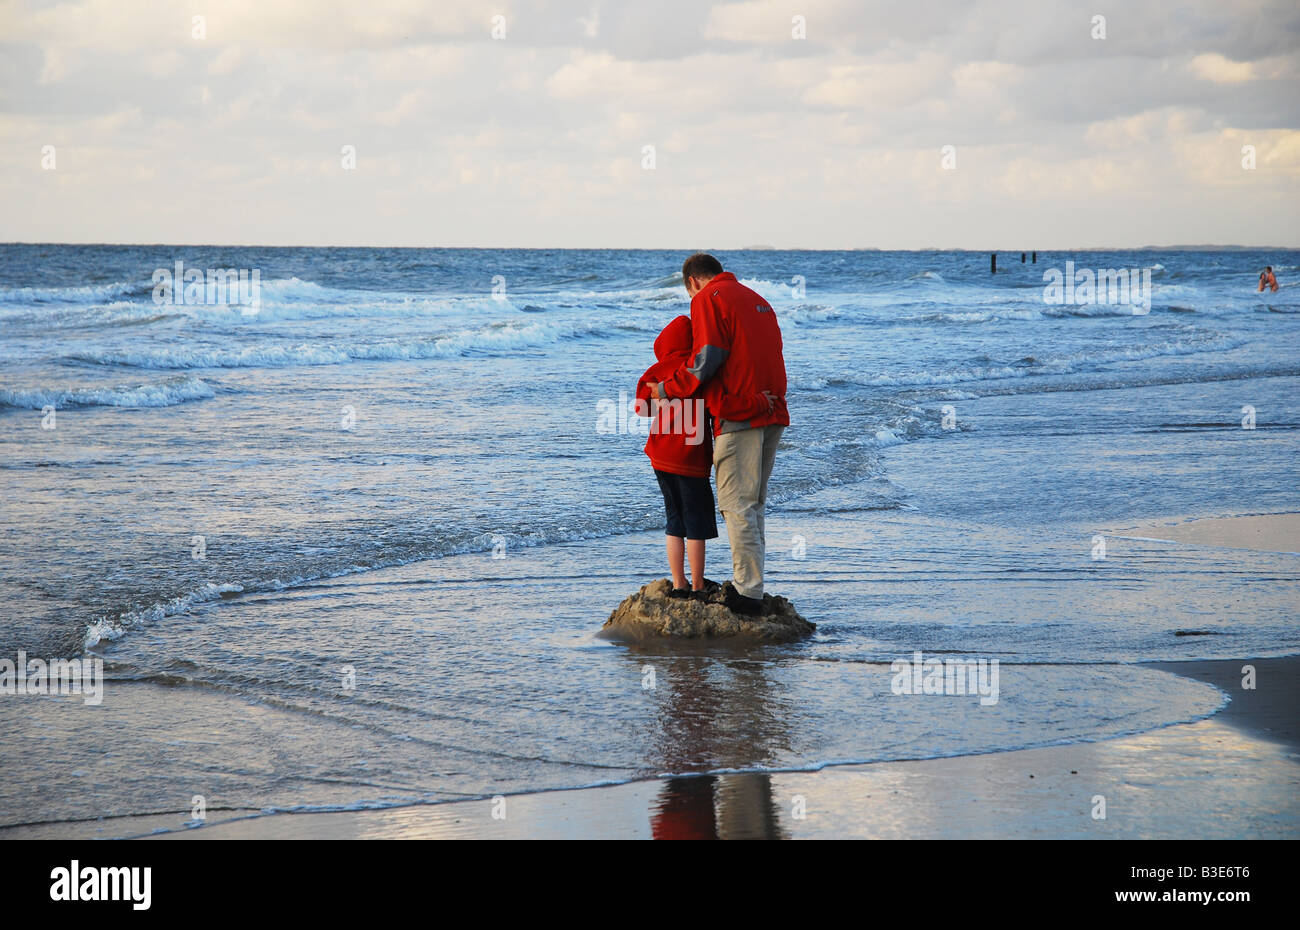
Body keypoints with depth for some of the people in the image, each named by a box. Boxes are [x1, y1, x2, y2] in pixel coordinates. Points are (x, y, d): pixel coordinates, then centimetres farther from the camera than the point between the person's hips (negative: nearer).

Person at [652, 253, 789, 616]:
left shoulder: (708, 299, -3)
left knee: (737, 504, -6)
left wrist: (665, 389, -3)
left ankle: (748, 593, -8)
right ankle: (748, 583, 19)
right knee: (753, 504, 15)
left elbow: (706, 358, -12)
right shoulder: (756, 300, 24)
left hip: (739, 415, -8)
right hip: (772, 413, 8)